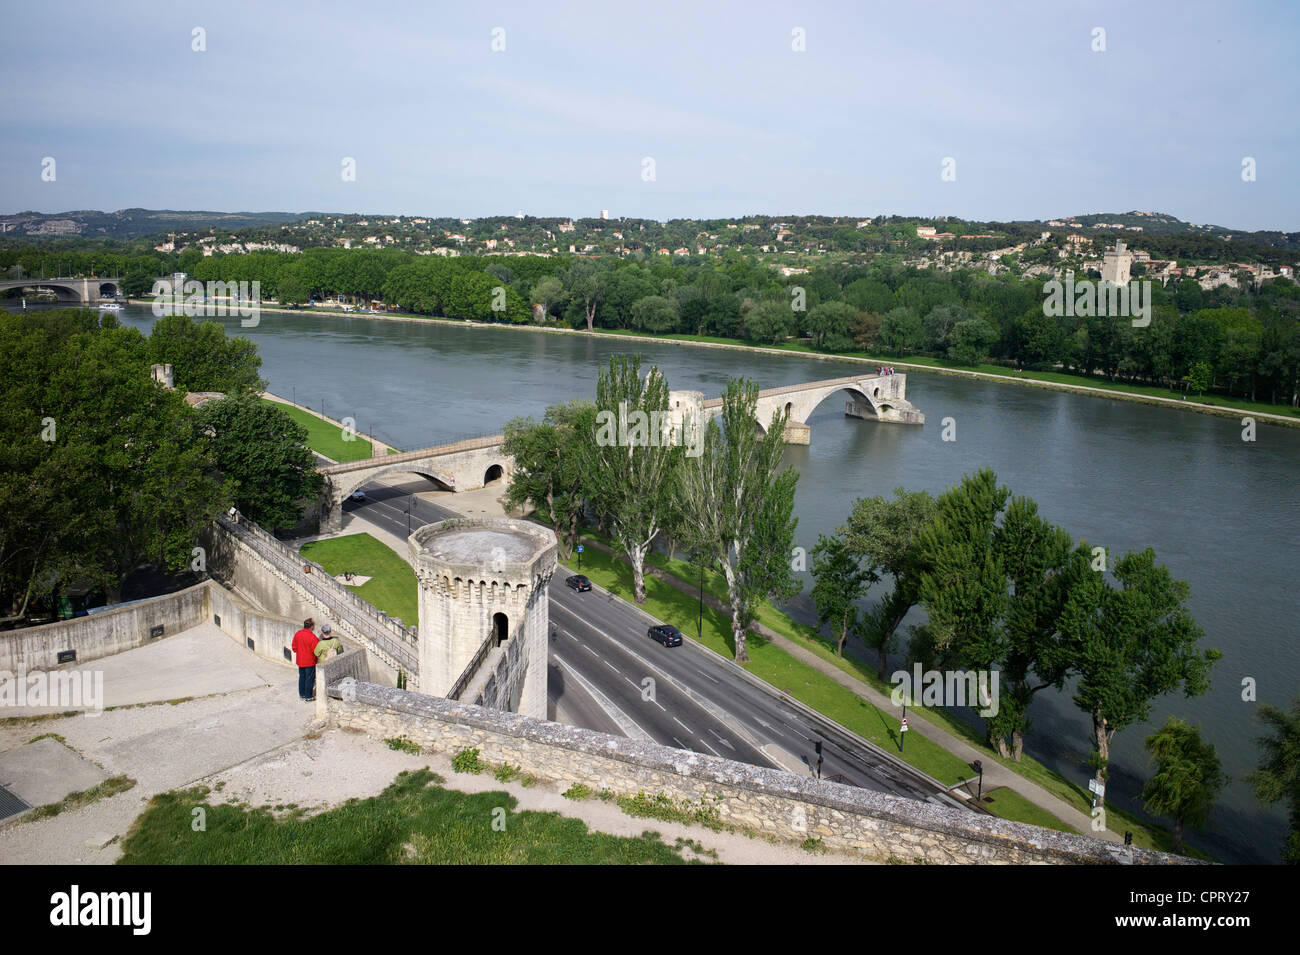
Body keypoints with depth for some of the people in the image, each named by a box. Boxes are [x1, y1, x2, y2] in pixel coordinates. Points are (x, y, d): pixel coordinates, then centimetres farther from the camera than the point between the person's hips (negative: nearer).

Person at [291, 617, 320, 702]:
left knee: (302, 677, 20)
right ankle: (308, 697, 15)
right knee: (309, 678, 7)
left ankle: (302, 694, 31)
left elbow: (294, 647, 4)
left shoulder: (297, 634, -5)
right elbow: (316, 651, -20)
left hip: (300, 661, 6)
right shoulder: (313, 638, -25)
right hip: (310, 662, -6)